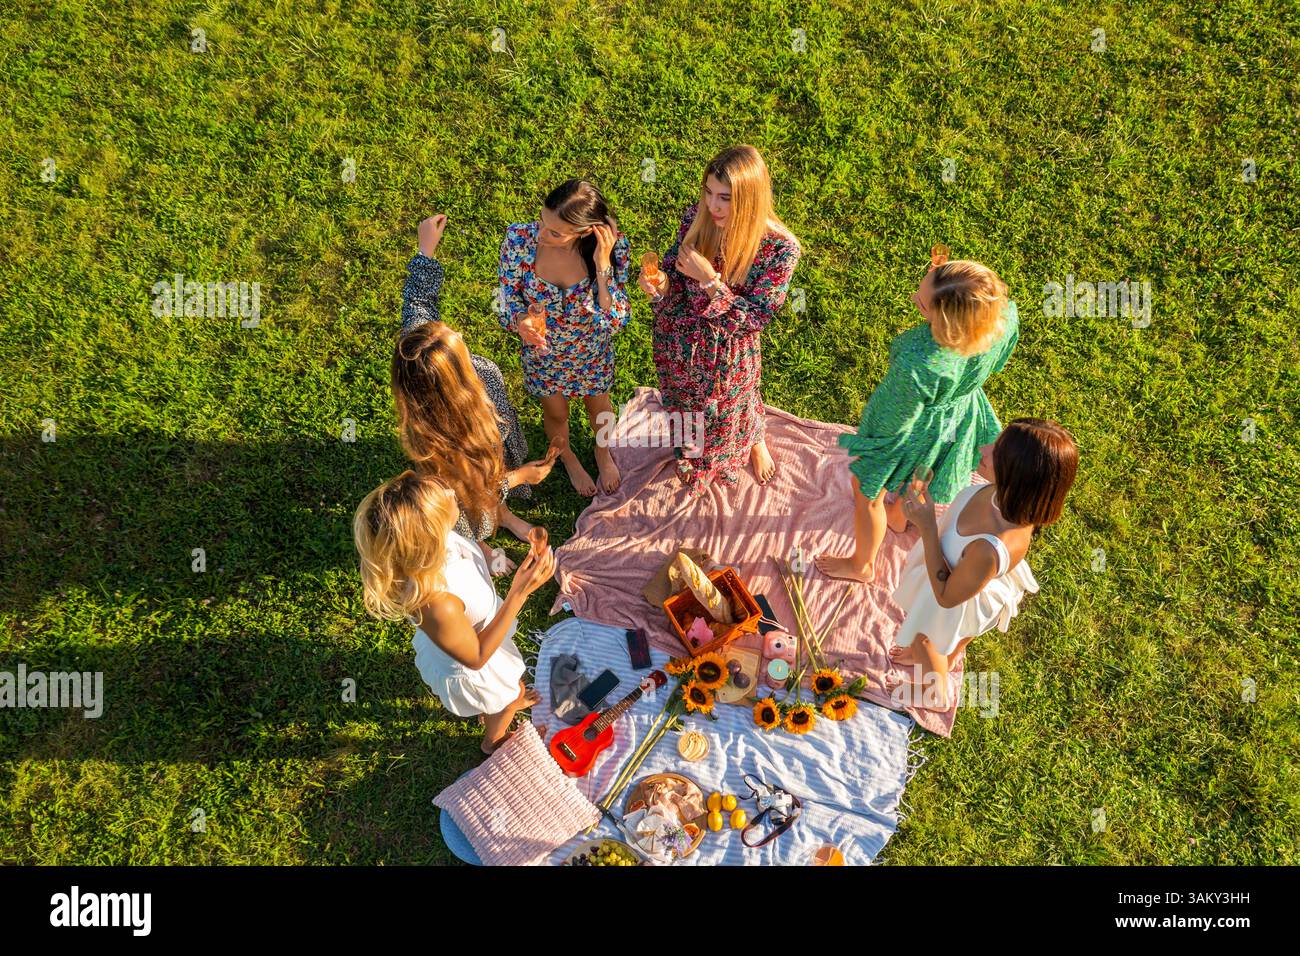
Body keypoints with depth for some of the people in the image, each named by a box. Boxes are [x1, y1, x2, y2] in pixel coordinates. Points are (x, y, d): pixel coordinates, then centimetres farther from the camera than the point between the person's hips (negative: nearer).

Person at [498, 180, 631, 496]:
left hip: (592, 351, 0)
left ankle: (603, 454, 64)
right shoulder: (519, 237, -30)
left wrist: (603, 266, -42)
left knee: (598, 406, 29)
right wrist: (520, 321, -40)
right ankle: (568, 460, 63)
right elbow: (509, 298, -16)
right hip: (541, 350, 1)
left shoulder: (612, 245, -32)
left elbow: (615, 321, -31)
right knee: (556, 413, 28)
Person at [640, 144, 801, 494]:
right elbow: (675, 274, -4)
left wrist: (710, 280, -34)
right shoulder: (696, 216, -17)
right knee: (683, 406, 30)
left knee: (727, 411, 26)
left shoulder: (780, 248, -29)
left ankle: (755, 442, 63)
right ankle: (691, 453, 64)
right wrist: (661, 286, -28)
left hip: (728, 350, -3)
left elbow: (755, 317, -24)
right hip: (679, 338, 3)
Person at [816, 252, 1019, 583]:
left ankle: (862, 565, 54)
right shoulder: (1006, 316, -32)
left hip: (913, 431, -6)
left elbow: (896, 422, -27)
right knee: (918, 475, 39)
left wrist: (862, 446, -5)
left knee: (867, 493, 26)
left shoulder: (918, 366, -48)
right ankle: (900, 517, 72)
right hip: (959, 416, 6)